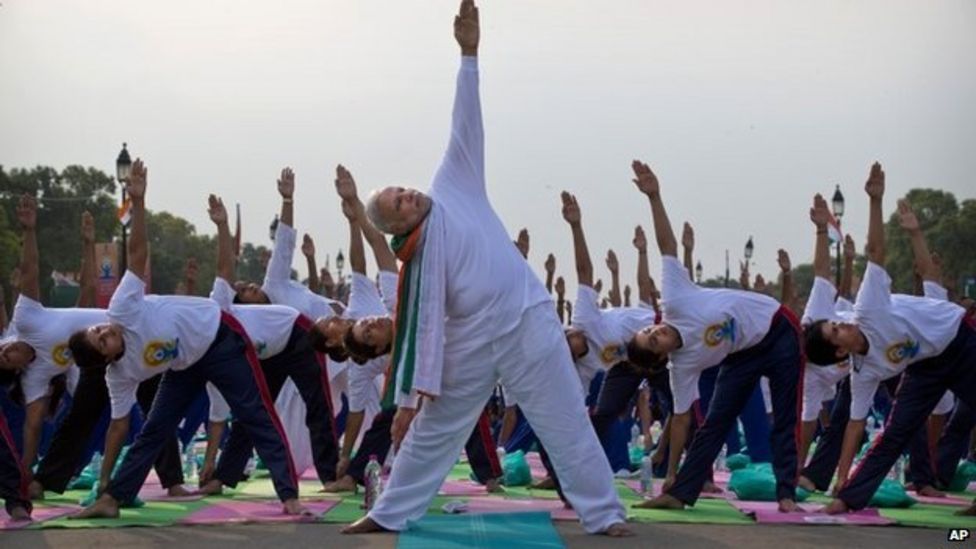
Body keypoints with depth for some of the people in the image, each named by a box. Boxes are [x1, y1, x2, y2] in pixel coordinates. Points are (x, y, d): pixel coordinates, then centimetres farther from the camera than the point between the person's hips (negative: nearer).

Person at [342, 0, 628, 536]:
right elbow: (423, 327, -6)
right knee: (432, 430, 11)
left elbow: (466, 126, 0)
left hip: (528, 324, 2)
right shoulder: (418, 260, -4)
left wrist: (468, 54, -7)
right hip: (472, 343, -2)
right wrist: (409, 396, -12)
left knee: (567, 426, 4)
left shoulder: (453, 185, 3)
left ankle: (604, 514, 11)